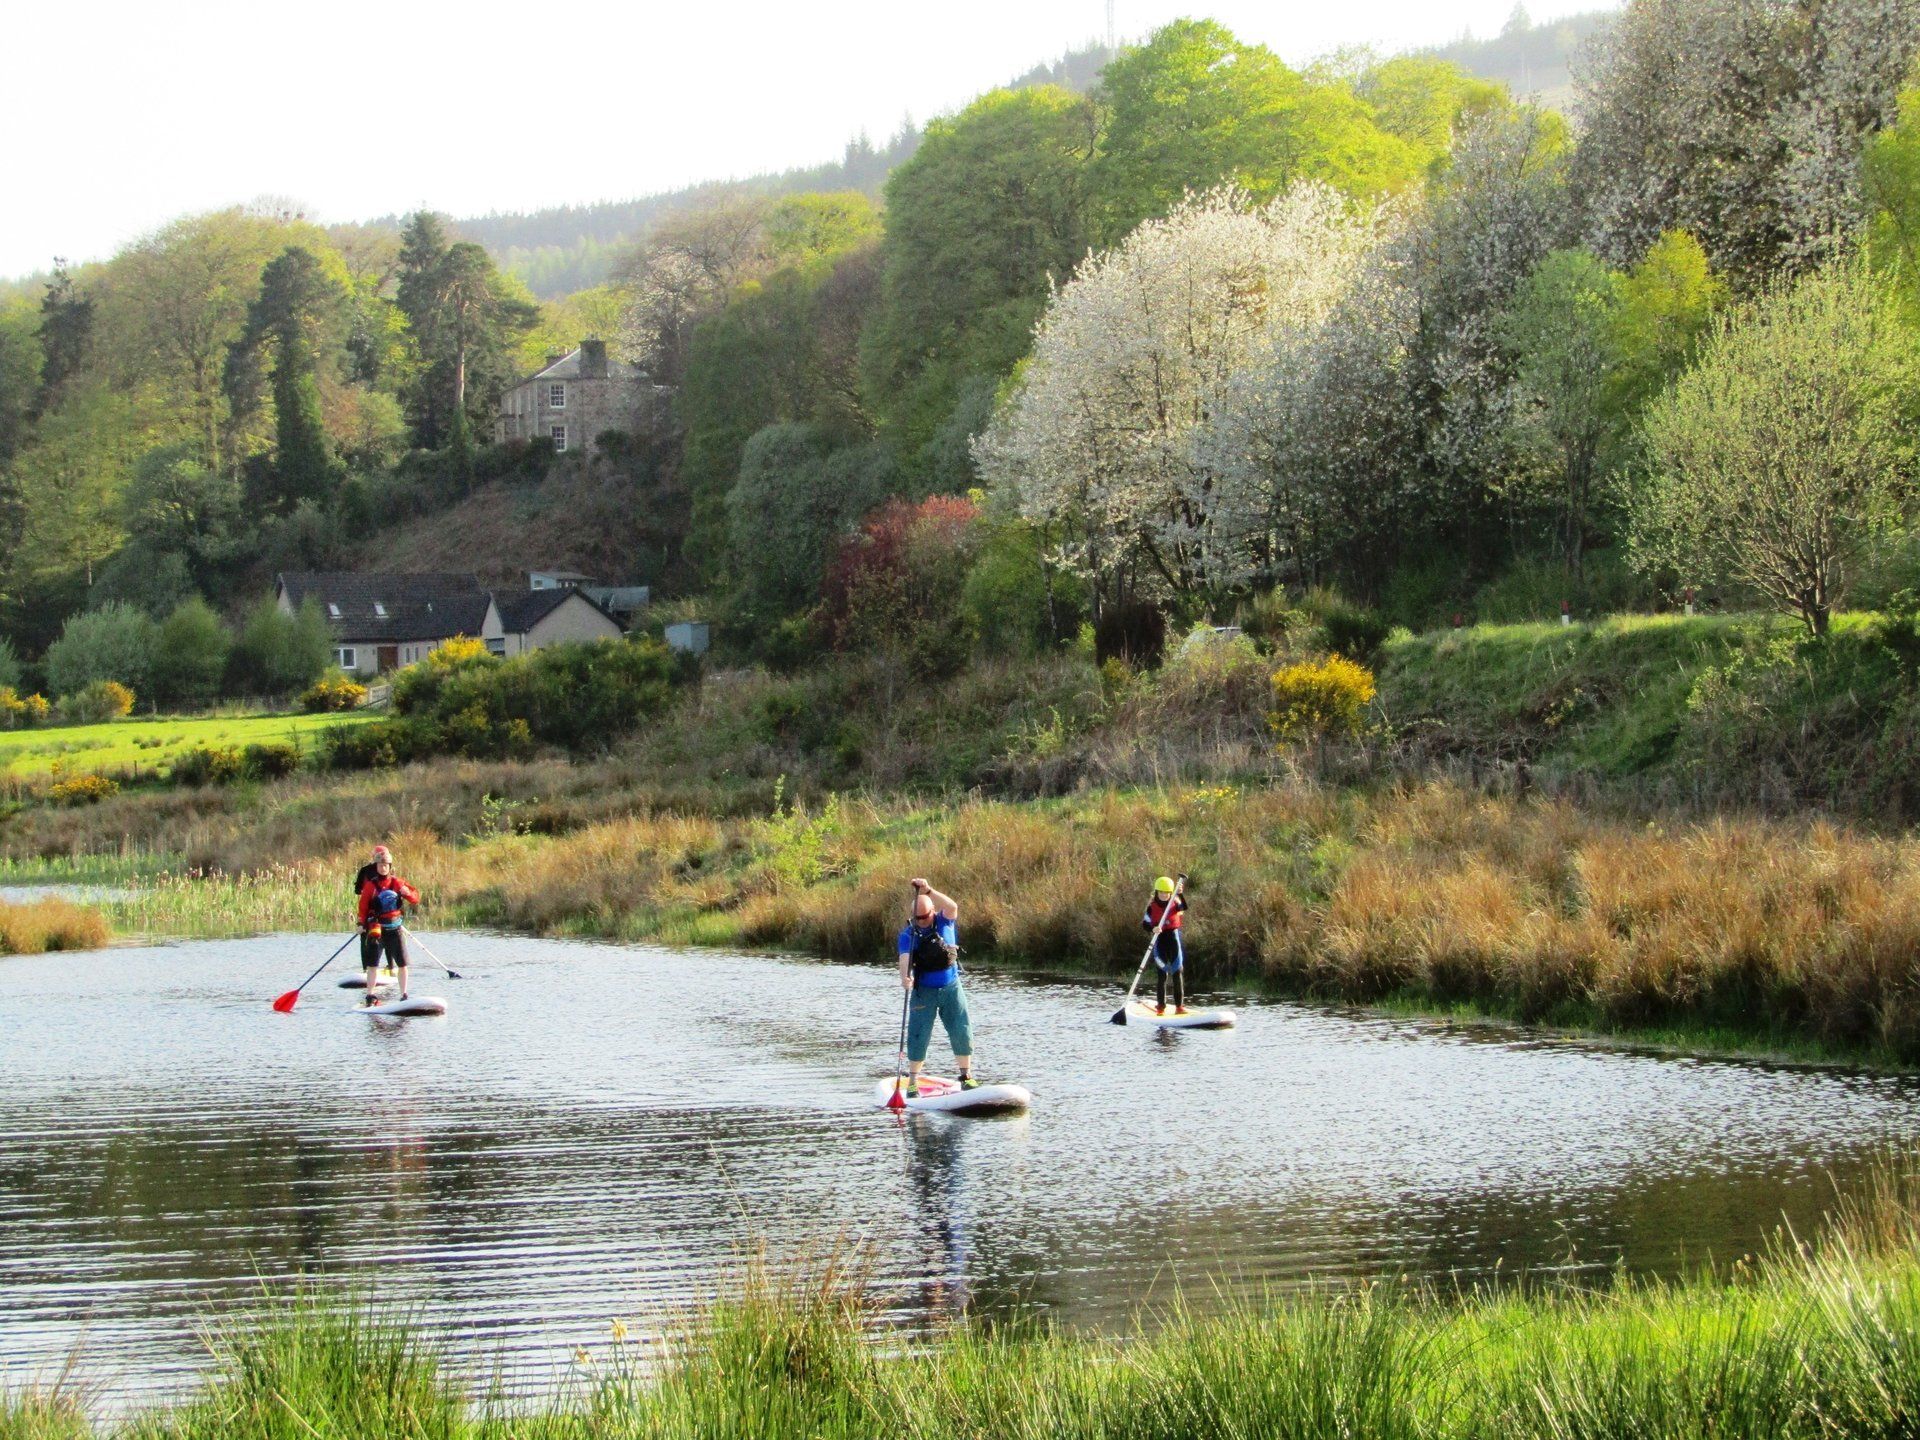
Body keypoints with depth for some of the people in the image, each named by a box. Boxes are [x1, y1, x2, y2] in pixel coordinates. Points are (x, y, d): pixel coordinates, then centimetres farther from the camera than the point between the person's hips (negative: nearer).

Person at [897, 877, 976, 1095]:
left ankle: (967, 1076, 11)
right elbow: (904, 958, -22)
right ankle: (913, 1080, 6)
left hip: (951, 987, 1)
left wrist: (929, 892, -39)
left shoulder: (944, 922, -4)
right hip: (923, 991, -1)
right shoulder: (908, 934, -7)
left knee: (962, 1032, 1)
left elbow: (952, 908, -26)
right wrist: (905, 977, -44)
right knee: (919, 1036, -2)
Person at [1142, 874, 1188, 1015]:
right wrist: (1153, 928, -21)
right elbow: (1144, 924, -2)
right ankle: (1161, 1006, 6)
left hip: (1174, 938, 1)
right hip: (1159, 940, -1)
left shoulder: (1175, 903, 1)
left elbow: (1184, 907, -20)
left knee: (1178, 972, -2)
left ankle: (1179, 1006, 0)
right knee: (1162, 974, 2)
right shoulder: (1152, 906, 0)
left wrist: (1181, 894, -35)